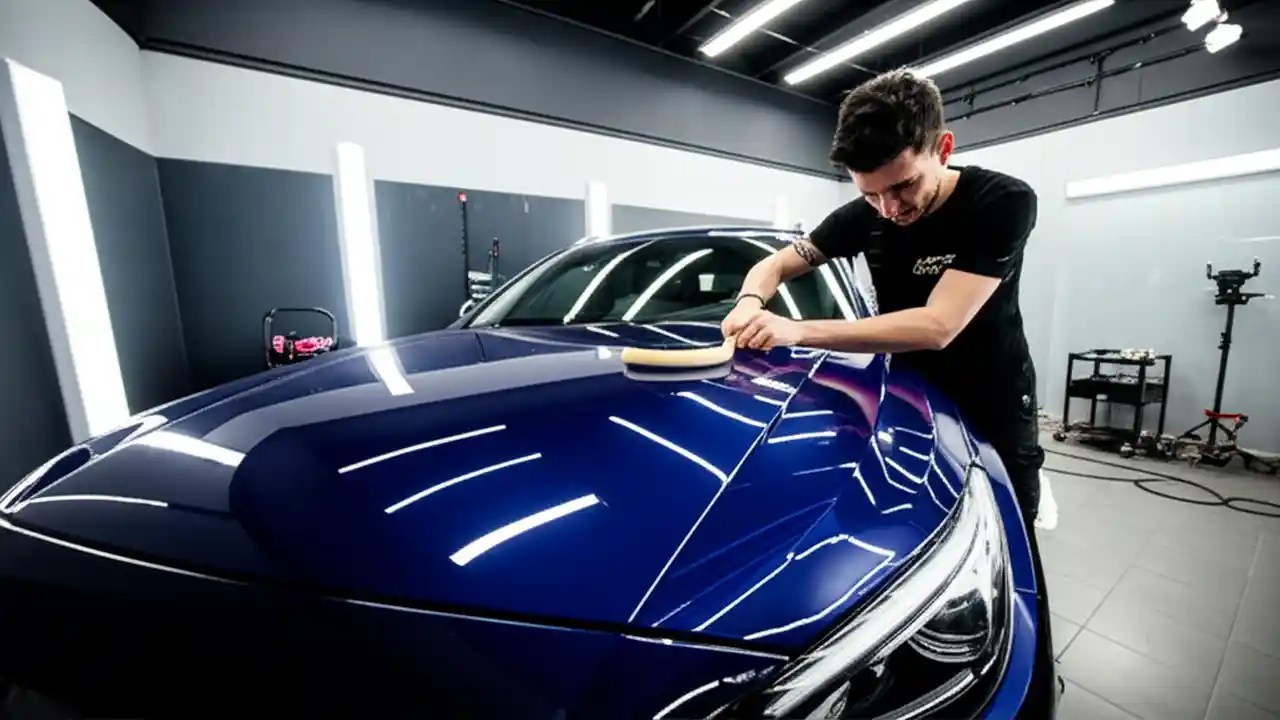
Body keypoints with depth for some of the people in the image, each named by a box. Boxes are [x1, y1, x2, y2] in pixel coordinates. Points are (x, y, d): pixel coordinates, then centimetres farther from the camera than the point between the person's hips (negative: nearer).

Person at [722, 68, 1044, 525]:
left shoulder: (1003, 201, -24)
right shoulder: (865, 215, -11)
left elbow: (937, 326, -34)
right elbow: (774, 265, -6)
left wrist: (798, 330, -40)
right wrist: (750, 303, -31)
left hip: (995, 412, -3)